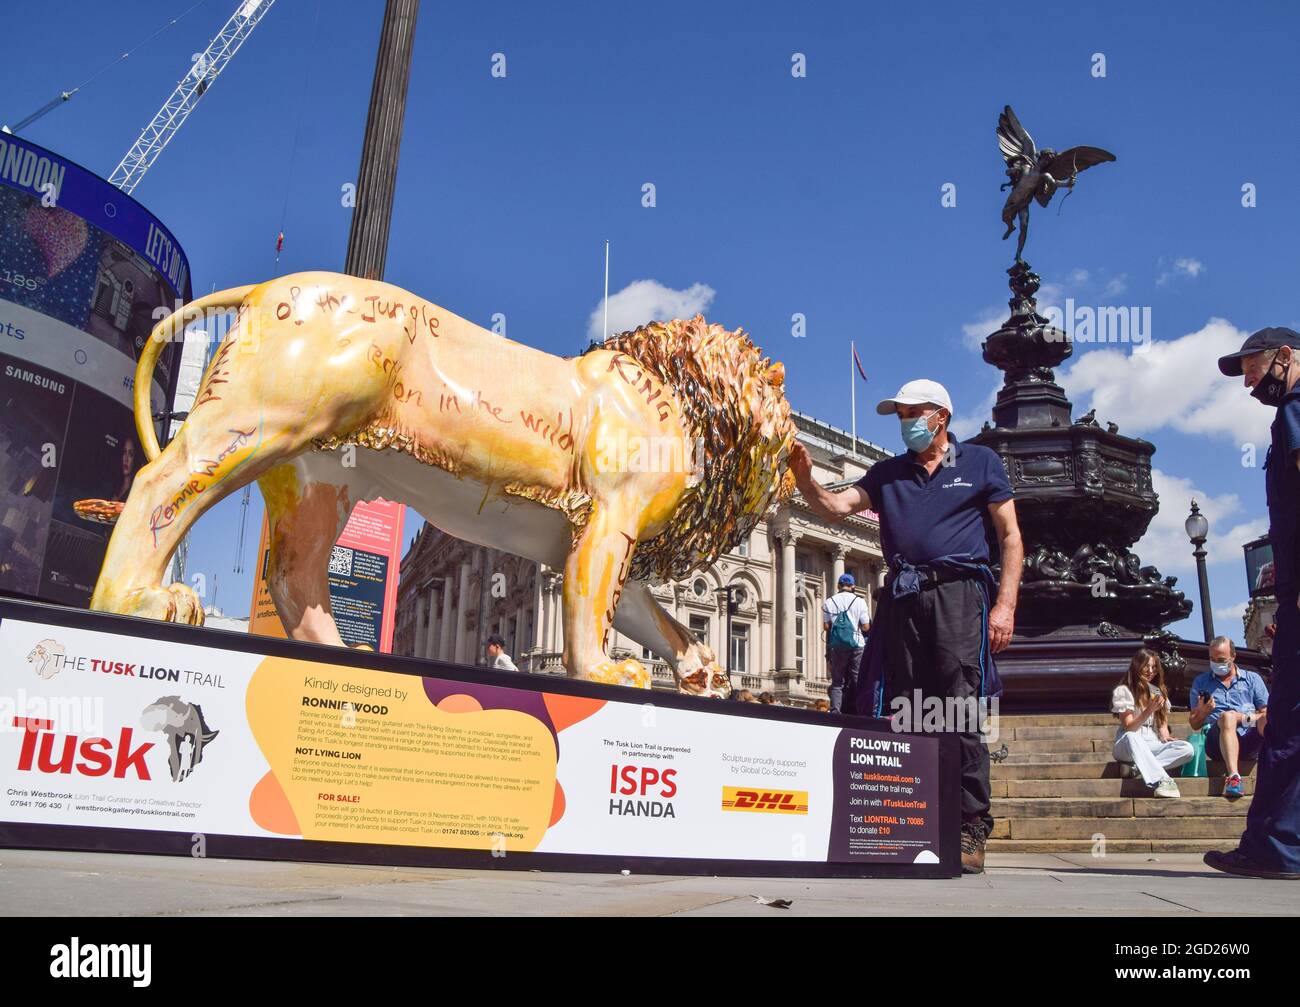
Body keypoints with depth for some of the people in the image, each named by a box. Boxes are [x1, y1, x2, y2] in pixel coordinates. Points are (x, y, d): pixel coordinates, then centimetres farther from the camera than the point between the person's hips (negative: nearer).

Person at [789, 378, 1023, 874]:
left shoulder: (980, 462, 12)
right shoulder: (888, 472, 22)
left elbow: (1011, 537, 7)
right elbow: (836, 507, 8)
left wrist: (1005, 605, -4)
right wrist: (804, 480, -12)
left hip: (957, 594, -4)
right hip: (902, 601, 4)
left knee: (960, 714, -10)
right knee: (903, 718, 2)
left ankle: (970, 831, -4)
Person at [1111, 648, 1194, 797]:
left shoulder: (1158, 691, 16)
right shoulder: (1123, 691, -3)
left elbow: (1162, 722, 16)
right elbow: (1129, 727, -11)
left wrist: (1165, 736, -7)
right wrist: (1149, 710, -26)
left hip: (1153, 745, 5)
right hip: (1128, 747, -5)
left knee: (1188, 750, -23)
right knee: (1131, 737, -41)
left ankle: (1140, 766, -27)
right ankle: (1162, 780, -48)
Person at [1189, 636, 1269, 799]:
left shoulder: (1252, 679, 19)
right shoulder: (1201, 682, 20)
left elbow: (1267, 714, 9)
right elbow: (1194, 725, 17)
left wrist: (1244, 718, -7)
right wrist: (1203, 712, -3)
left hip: (1250, 742, 1)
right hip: (1218, 743, 0)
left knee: (1268, 719, -29)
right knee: (1228, 716, -34)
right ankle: (1233, 776, -48)